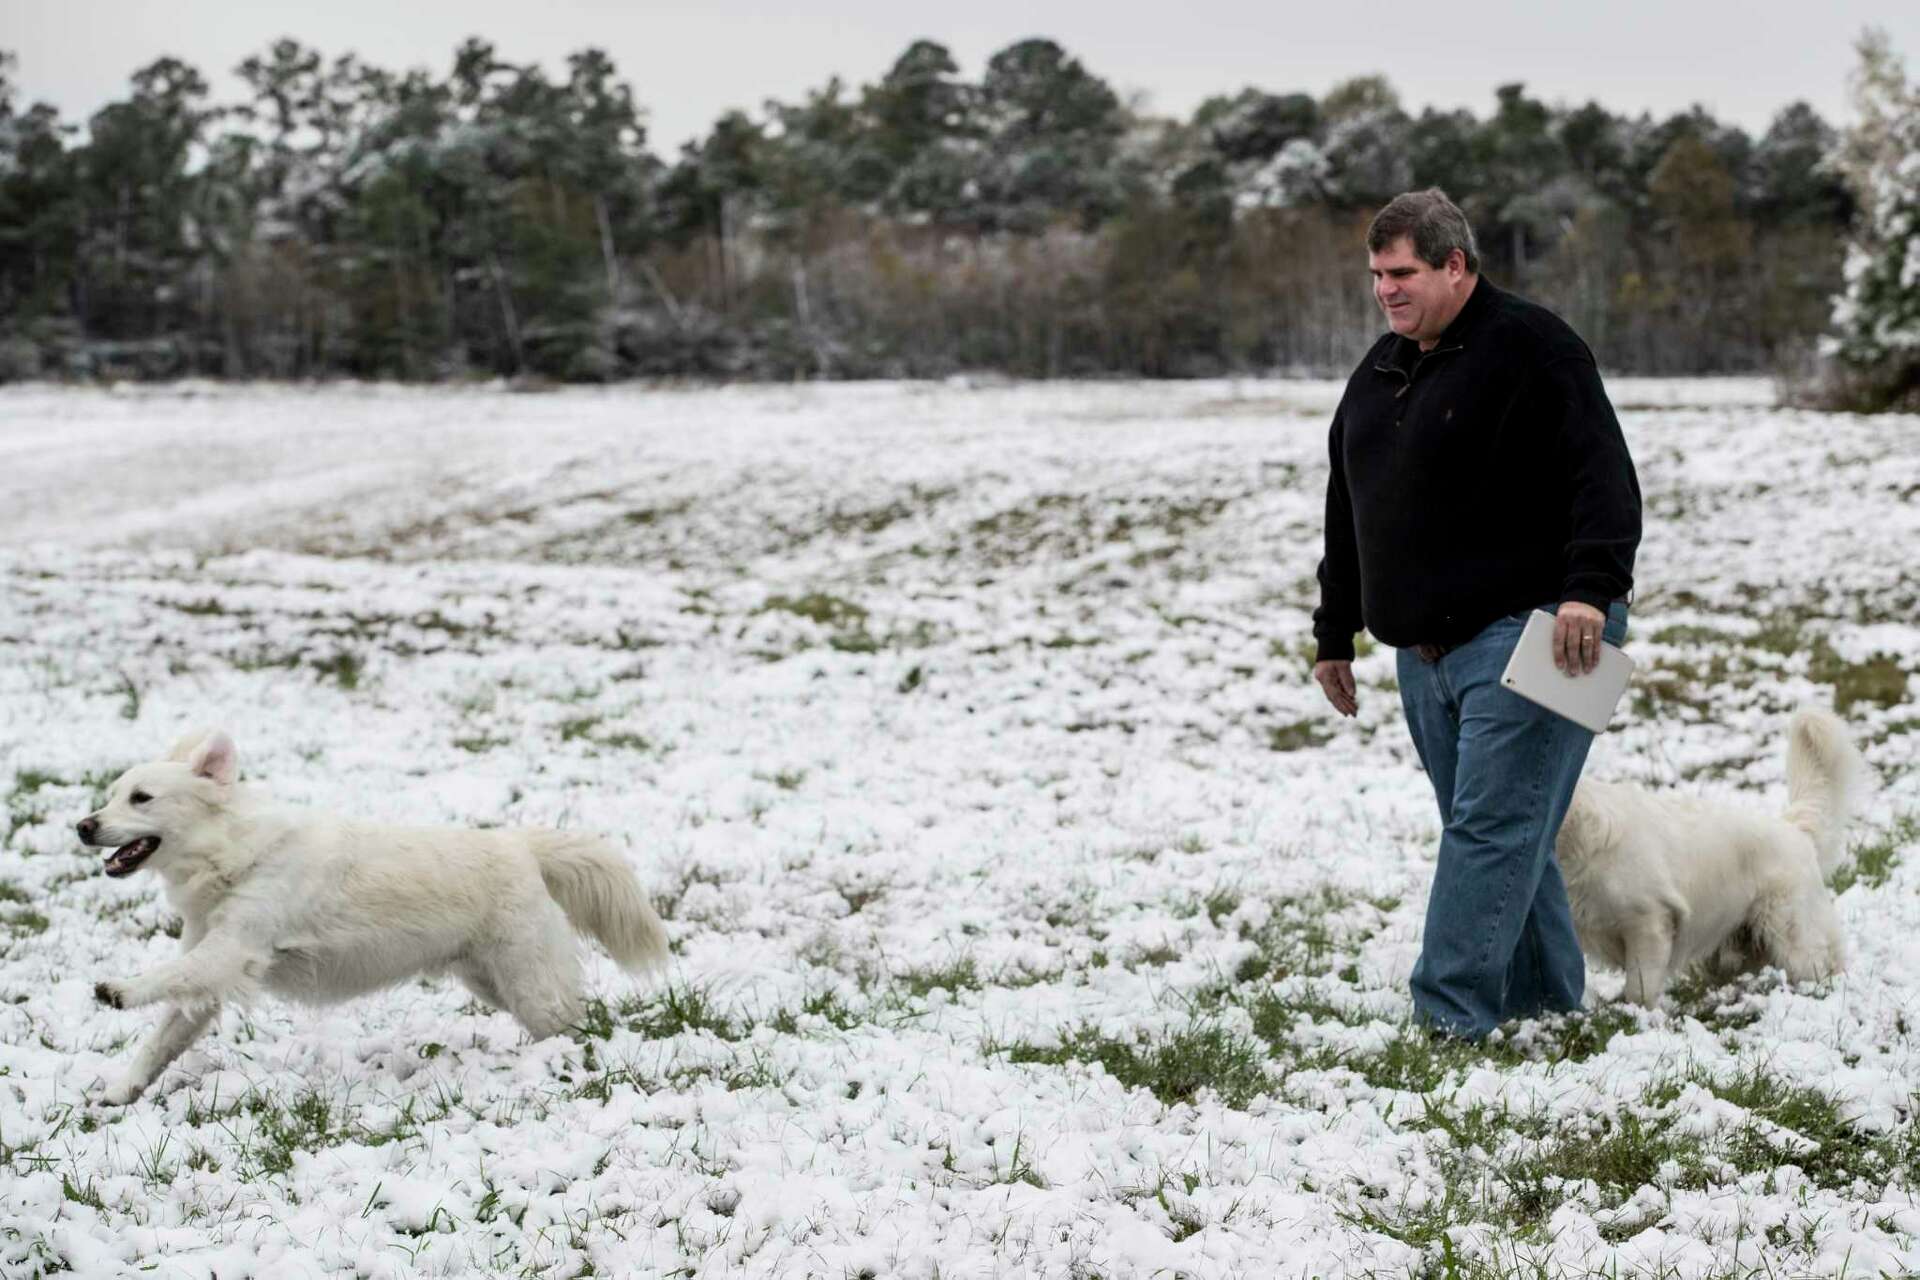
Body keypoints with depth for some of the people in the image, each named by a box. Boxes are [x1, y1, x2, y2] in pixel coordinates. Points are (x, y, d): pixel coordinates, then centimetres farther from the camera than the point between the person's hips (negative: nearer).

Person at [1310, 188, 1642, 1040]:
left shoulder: (1529, 348, -8)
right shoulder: (1380, 372, 18)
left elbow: (1603, 474, -16)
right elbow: (1348, 512, 25)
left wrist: (1590, 588, -27)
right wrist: (1336, 633, 25)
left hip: (1527, 631, -8)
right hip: (1425, 649, 8)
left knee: (1492, 828, -12)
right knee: (1506, 834, 11)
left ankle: (1448, 1018, -15)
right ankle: (1545, 1004, 20)